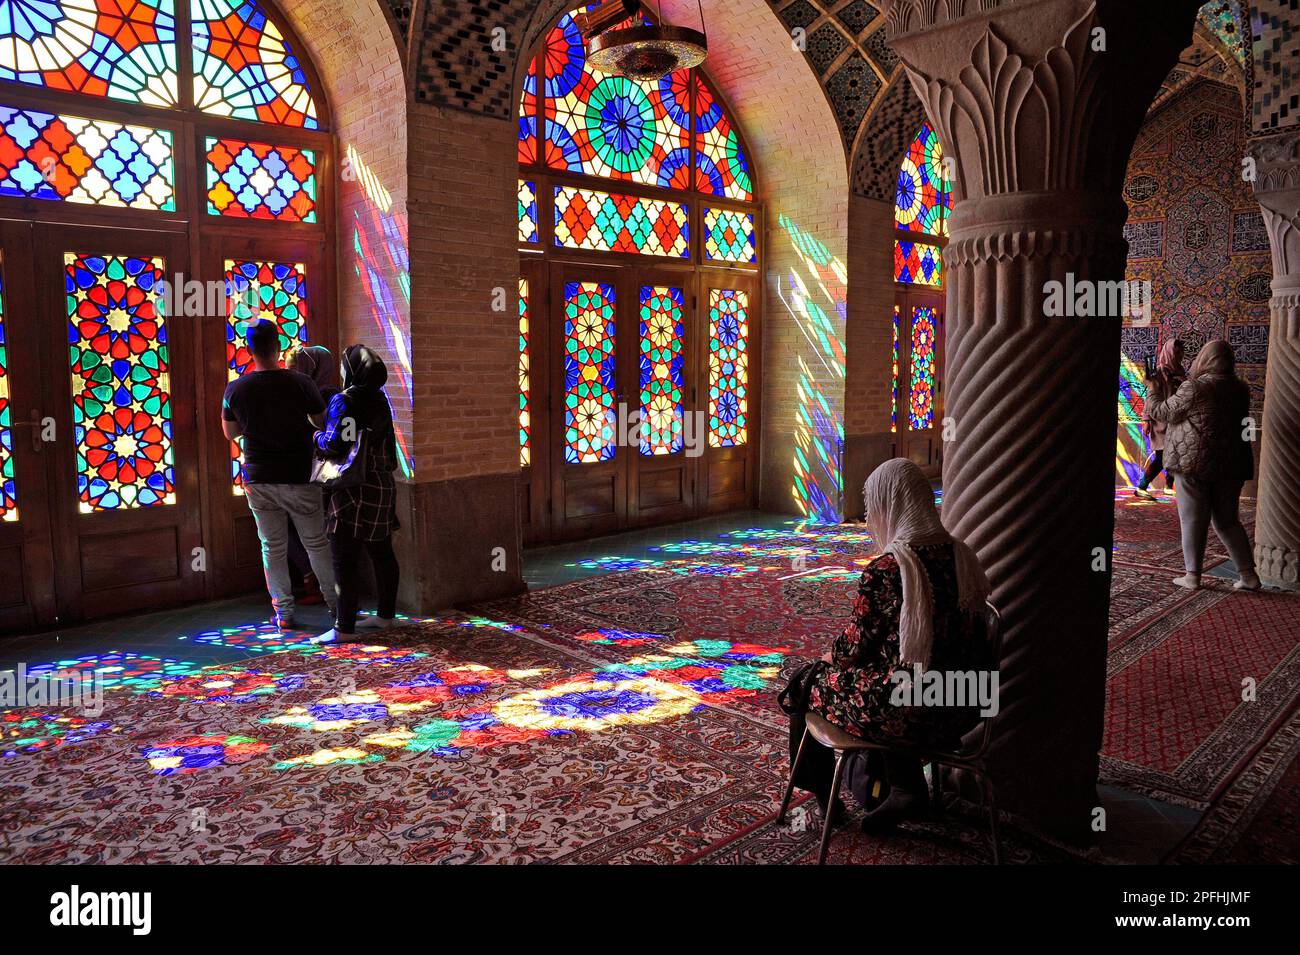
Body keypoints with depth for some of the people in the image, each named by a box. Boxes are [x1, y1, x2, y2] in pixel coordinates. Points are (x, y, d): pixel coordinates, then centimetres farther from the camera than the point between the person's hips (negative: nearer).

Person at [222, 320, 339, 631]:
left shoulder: (235, 389, -4)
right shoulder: (301, 384, -12)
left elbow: (230, 432, 9)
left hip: (258, 480, 2)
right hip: (298, 478, -2)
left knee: (273, 547, 10)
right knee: (317, 543, 11)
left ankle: (284, 612, 13)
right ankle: (335, 602, 20)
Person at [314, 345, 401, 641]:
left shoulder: (343, 401, -14)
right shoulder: (379, 399, 10)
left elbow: (335, 444, -21)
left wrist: (317, 436, -2)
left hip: (355, 490, -8)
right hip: (382, 484, 8)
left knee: (345, 560, -5)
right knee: (381, 552, 15)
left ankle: (344, 628, -3)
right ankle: (386, 615, 25)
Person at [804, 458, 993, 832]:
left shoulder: (883, 571, -22)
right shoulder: (962, 555, -1)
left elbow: (855, 647, -12)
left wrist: (831, 657, 13)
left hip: (911, 714, -6)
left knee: (819, 682, 16)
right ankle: (905, 787, 25)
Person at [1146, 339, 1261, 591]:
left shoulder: (1195, 388, -13)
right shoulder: (1241, 390, 7)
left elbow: (1165, 412, -4)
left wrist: (1151, 398, 17)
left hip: (1195, 462, -6)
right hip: (1231, 465, 6)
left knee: (1193, 520, 3)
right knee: (1227, 520, 15)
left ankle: (1192, 574, 6)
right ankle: (1249, 574, 13)